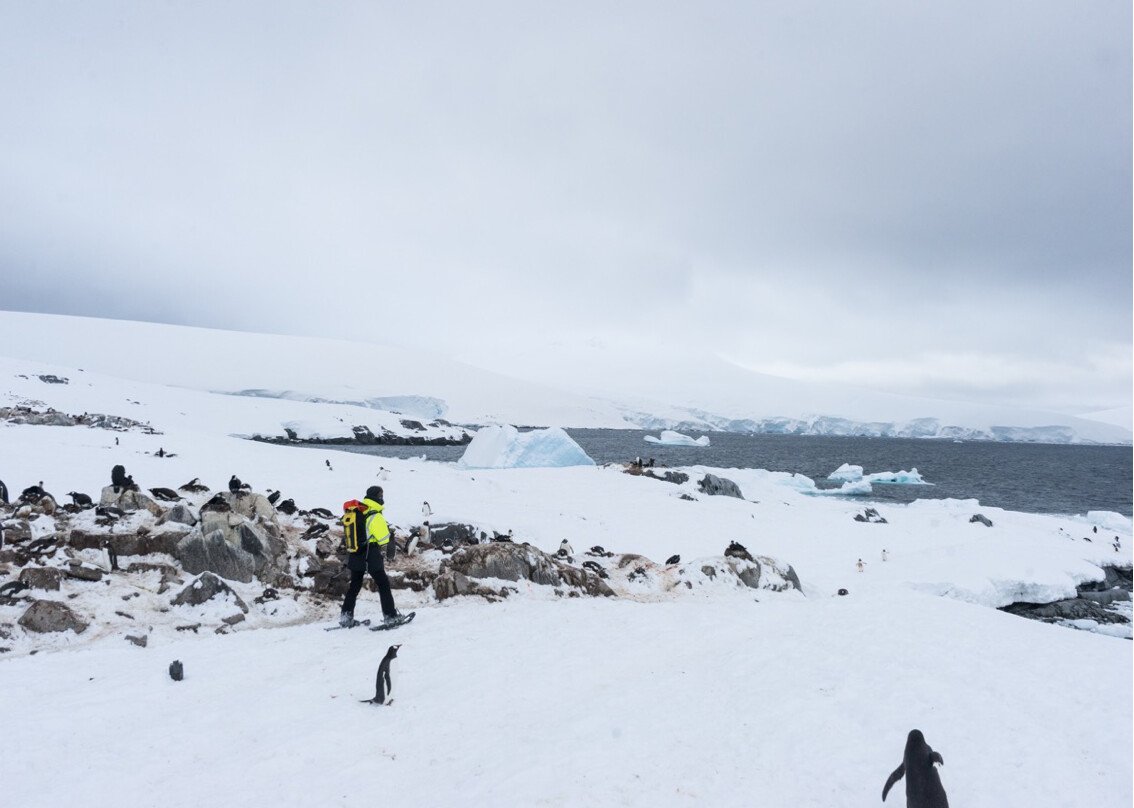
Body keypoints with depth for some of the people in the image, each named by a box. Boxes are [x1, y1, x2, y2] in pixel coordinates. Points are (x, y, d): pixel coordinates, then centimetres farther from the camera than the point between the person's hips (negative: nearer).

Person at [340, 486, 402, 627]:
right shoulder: (376, 517, -17)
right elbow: (385, 539, -14)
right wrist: (390, 554, -1)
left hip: (355, 556, 7)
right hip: (371, 557, -7)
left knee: (354, 586, 17)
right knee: (383, 584, 4)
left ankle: (346, 616, 17)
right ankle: (390, 615, 5)